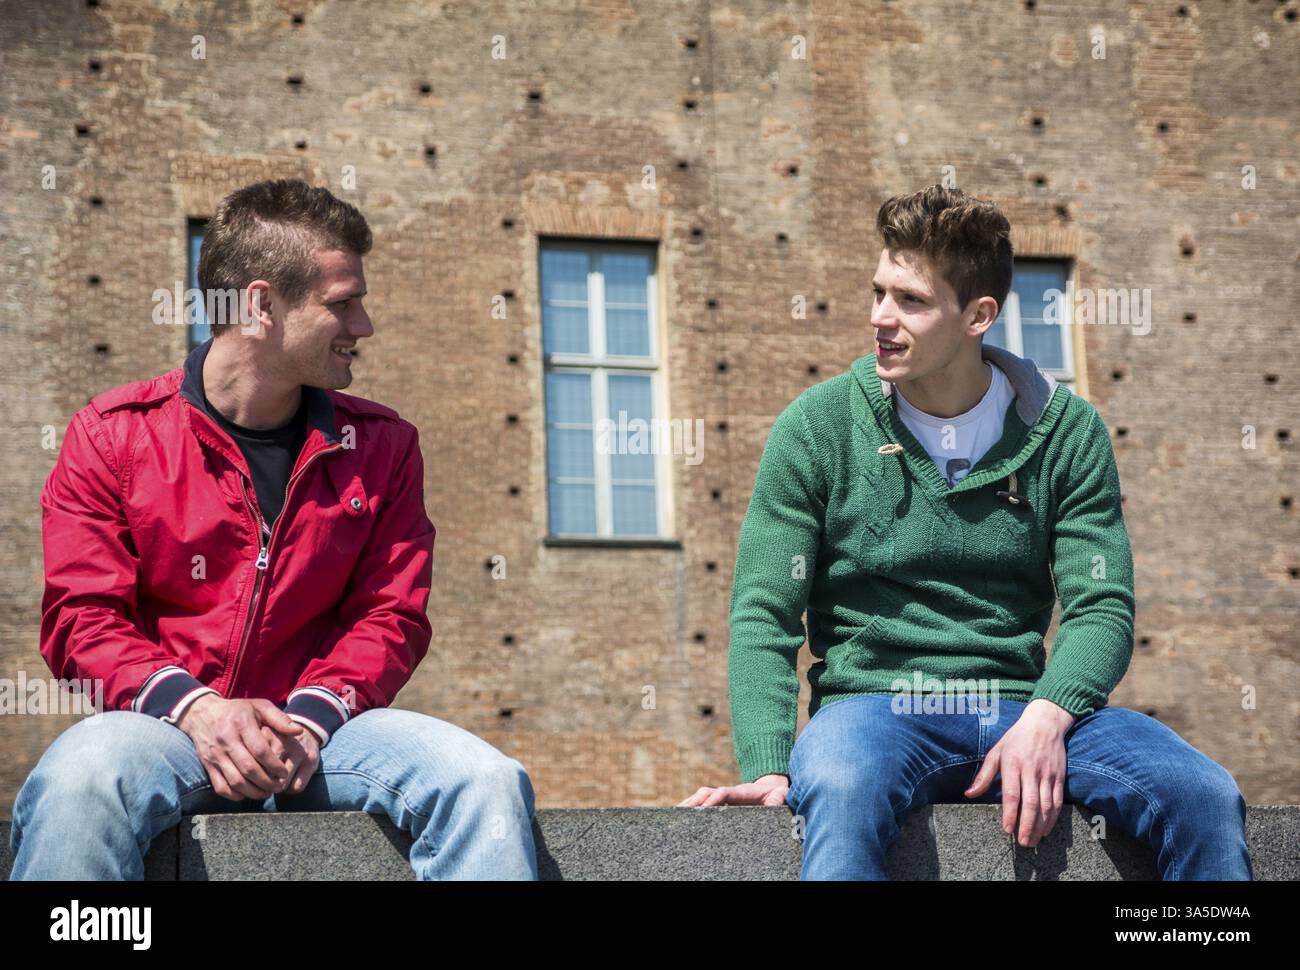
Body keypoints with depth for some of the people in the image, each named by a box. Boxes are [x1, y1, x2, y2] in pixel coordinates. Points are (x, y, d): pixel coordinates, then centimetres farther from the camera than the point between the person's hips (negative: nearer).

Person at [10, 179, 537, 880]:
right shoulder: (112, 435, 4)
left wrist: (309, 718, -12)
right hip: (163, 722, -2)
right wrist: (195, 708, -18)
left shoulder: (381, 445, 12)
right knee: (80, 782, -37)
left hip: (317, 728, 2)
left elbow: (390, 613, 8)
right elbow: (82, 617, 0)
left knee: (487, 781, -24)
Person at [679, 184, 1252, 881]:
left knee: (1206, 798, -22)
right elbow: (763, 616, 0)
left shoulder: (1066, 430, 7)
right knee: (843, 791, -40)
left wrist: (1044, 718, -18)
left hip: (1021, 706, 3)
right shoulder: (818, 427, 2)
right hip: (872, 701, -2)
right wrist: (767, 767, -17)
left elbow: (1101, 607, 3)